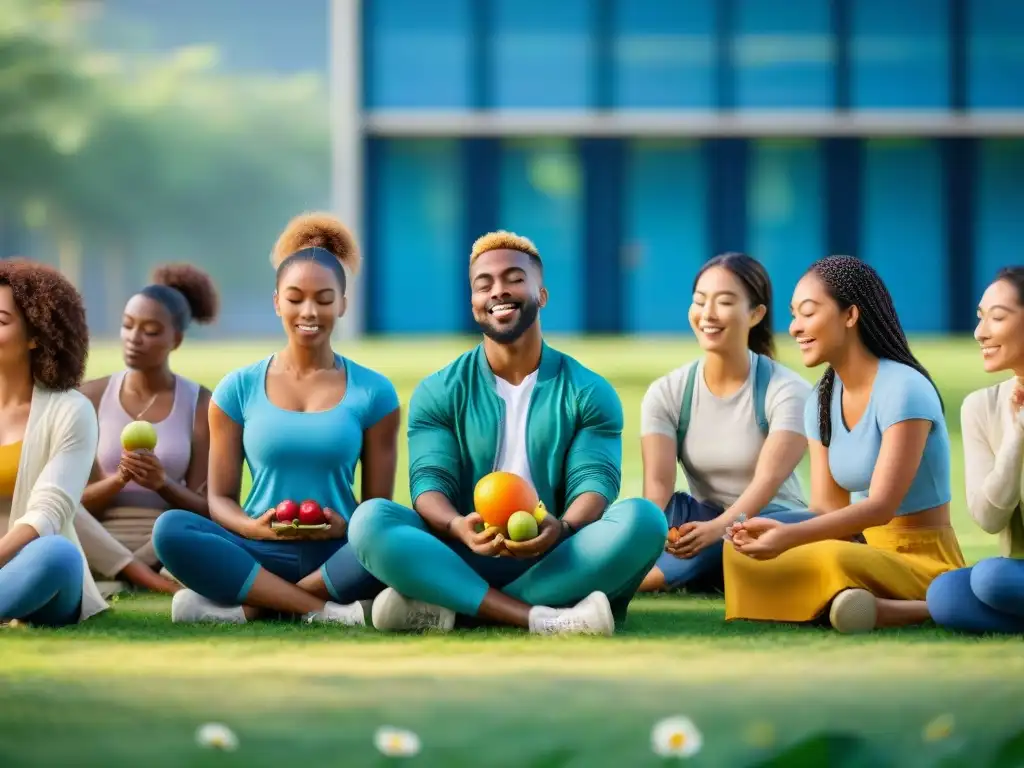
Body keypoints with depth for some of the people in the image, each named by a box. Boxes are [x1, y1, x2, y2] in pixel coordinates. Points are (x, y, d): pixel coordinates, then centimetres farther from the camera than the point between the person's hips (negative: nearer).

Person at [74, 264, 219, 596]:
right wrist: (118, 480, -19)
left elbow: (204, 510, -1)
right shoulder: (91, 398, 5)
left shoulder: (200, 404, 2)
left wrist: (161, 484, -21)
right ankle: (160, 586, -30)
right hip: (100, 548, 1)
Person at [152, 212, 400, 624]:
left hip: (338, 556, -1)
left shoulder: (373, 393, 7)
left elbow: (379, 505, 7)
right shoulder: (239, 389, 9)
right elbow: (220, 498, 8)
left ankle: (249, 605, -23)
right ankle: (329, 609, -28)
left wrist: (344, 527, -16)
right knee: (170, 529, -28)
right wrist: (254, 528, -15)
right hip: (261, 555, 1)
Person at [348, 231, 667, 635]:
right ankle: (539, 617, -39)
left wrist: (561, 529, -31)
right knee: (370, 519, -26)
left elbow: (594, 482, -5)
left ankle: (446, 608, -32)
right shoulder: (438, 393, 9)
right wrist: (458, 527, -29)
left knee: (644, 519, -29)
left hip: (557, 566, 0)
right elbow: (429, 482, -4)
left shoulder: (588, 392, 7)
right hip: (464, 562, 0)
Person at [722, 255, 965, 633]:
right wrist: (777, 531, -18)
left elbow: (881, 506, -23)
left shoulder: (902, 389, -15)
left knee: (833, 560, -39)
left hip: (924, 562, -9)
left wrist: (790, 536, -34)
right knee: (742, 555, -15)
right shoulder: (822, 402, 10)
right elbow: (827, 507, 4)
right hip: (866, 552, 9)